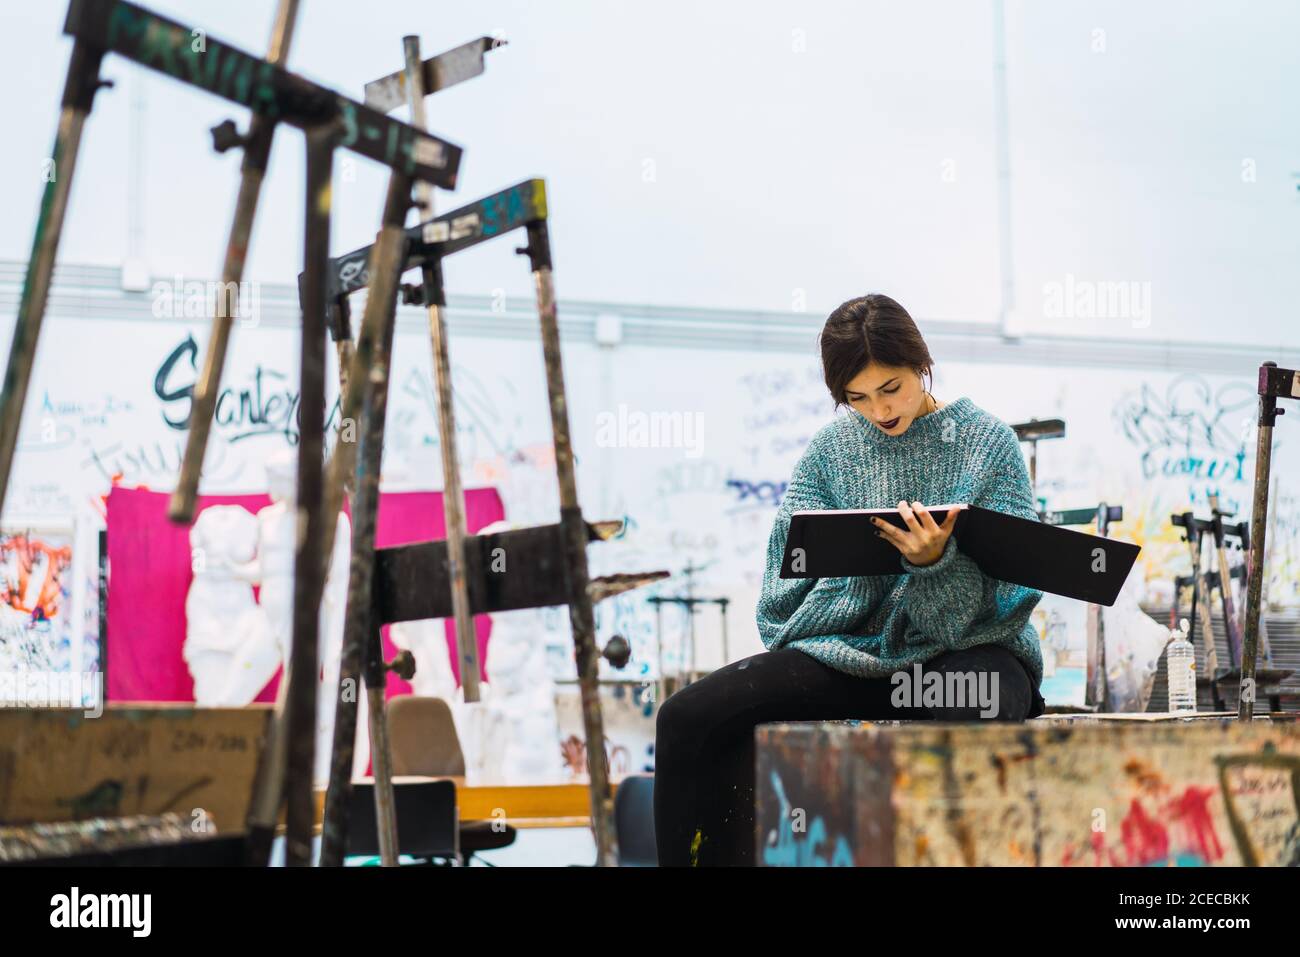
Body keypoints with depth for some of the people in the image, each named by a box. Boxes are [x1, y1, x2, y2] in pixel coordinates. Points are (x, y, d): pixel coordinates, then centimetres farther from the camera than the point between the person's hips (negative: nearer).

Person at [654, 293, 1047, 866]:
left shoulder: (988, 442, 2)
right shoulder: (830, 449, 10)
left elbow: (1009, 587, -5)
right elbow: (793, 577, 8)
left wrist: (936, 559, -26)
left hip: (966, 648, -3)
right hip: (850, 648, 3)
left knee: (974, 715, -43)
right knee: (687, 718, -17)